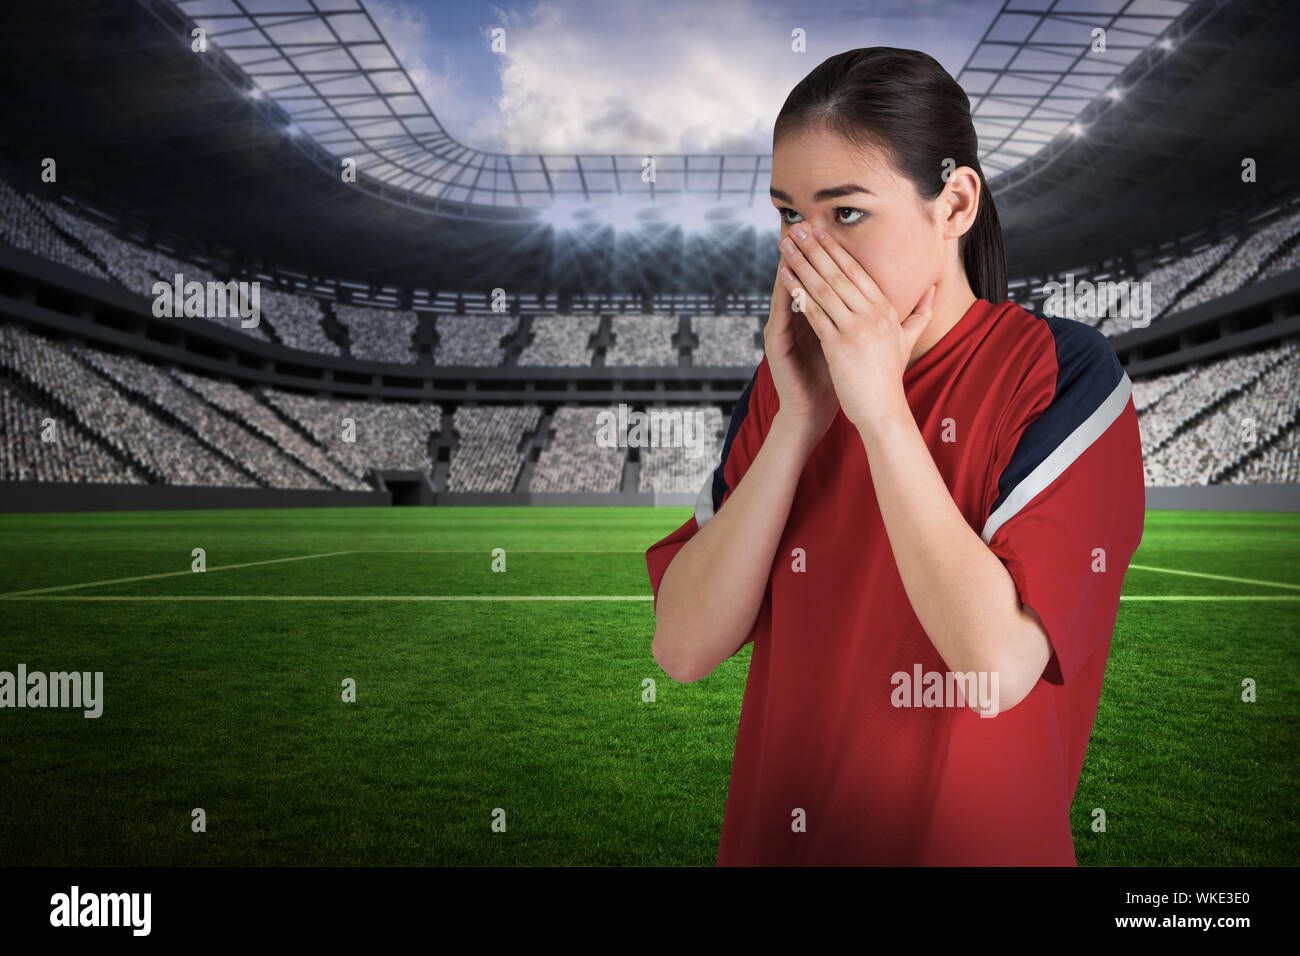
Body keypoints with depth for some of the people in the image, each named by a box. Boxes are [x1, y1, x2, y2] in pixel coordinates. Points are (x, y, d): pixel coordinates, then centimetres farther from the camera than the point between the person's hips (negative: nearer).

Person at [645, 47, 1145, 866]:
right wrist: (800, 417, -18)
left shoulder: (1061, 371, -13)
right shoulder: (791, 375, -2)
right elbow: (684, 649, -10)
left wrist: (879, 406, -22)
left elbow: (999, 669, -25)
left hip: (976, 840, -3)